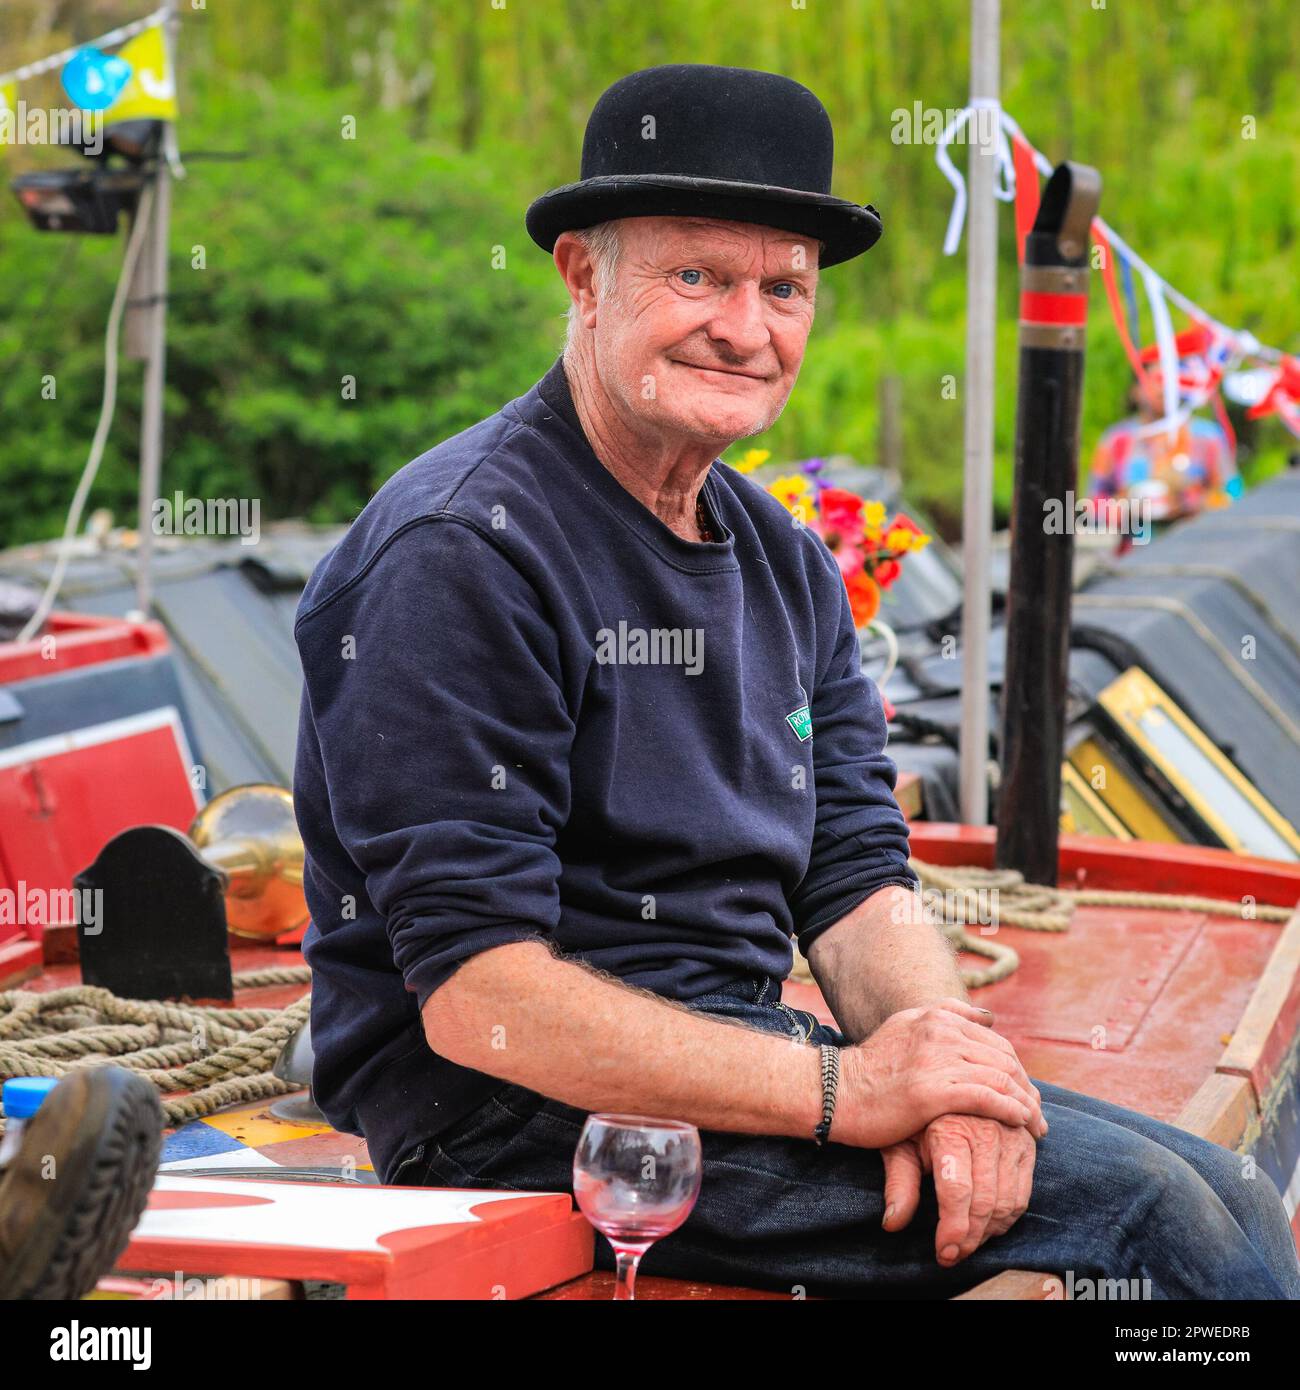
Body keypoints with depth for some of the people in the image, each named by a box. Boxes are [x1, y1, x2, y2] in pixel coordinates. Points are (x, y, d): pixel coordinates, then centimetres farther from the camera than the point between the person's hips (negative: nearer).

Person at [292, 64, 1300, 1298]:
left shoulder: (785, 562, 13)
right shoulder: (463, 556, -15)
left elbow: (856, 878, 8)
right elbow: (475, 994, -20)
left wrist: (941, 1068, -14)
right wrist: (839, 1090, -23)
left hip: (735, 1055, 8)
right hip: (518, 1109, -8)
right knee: (1141, 1204, -18)